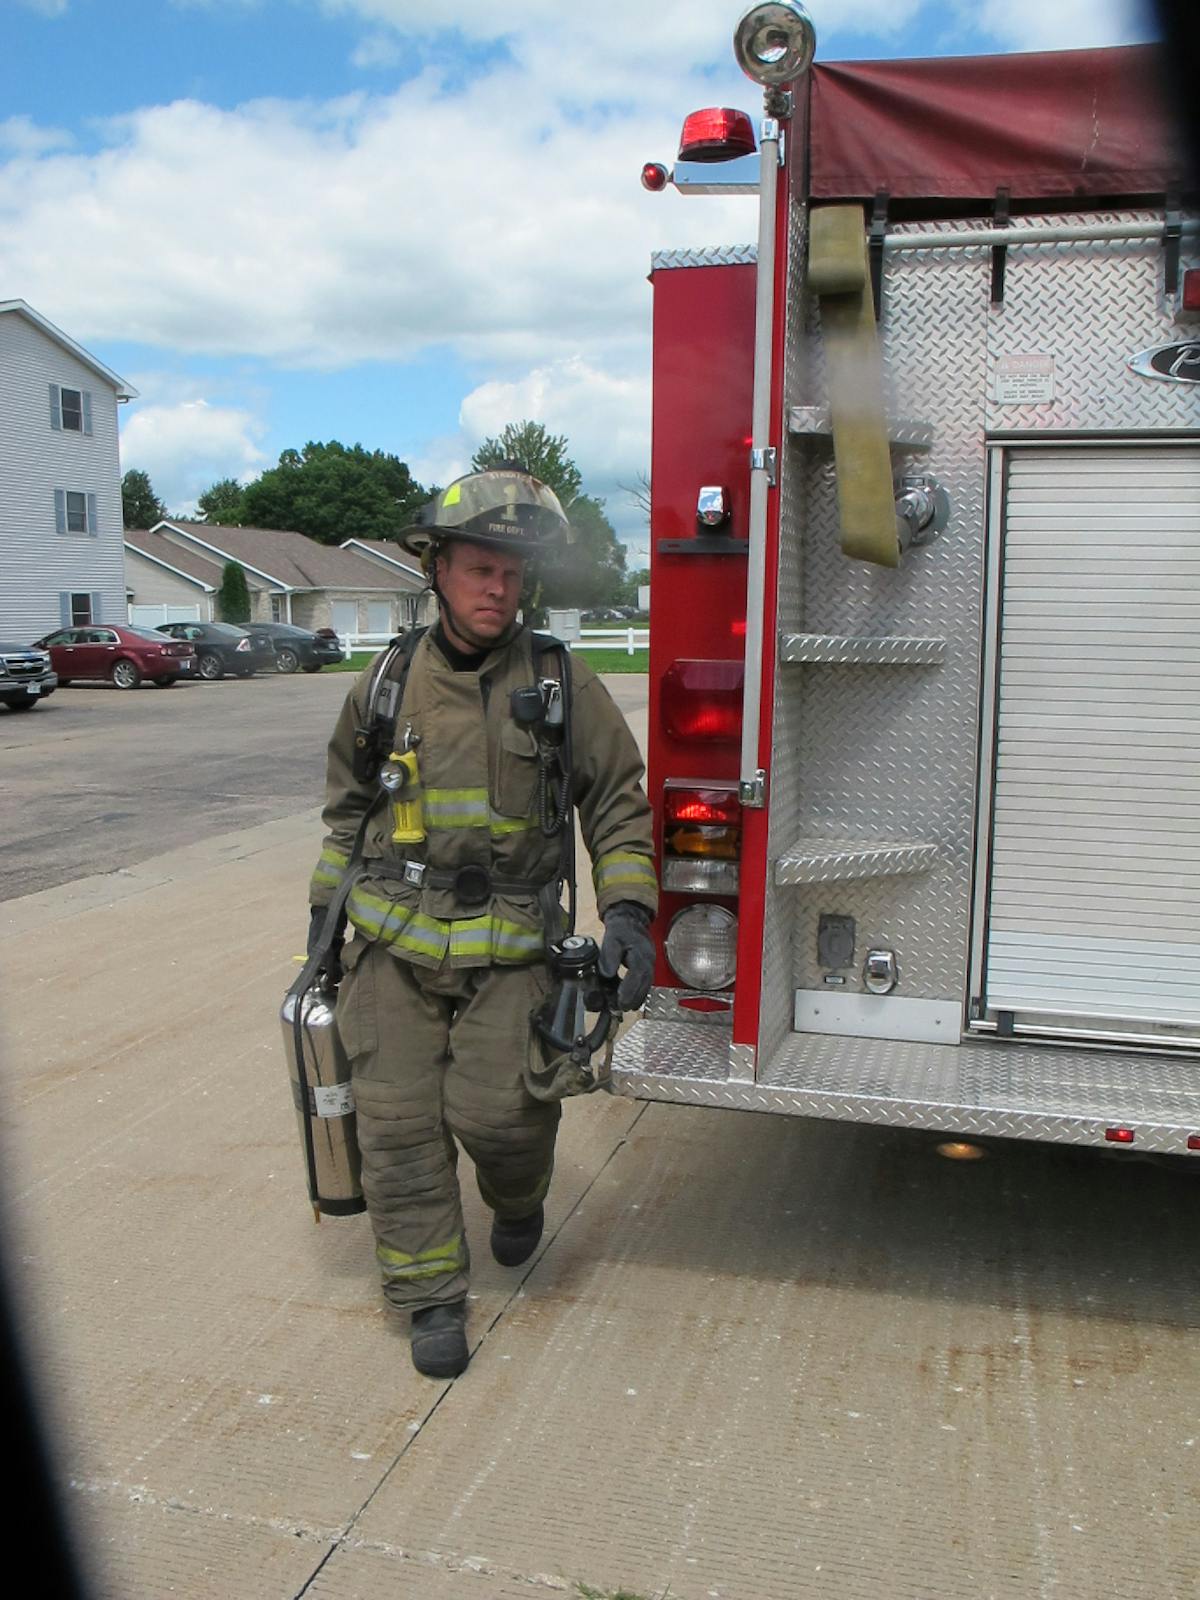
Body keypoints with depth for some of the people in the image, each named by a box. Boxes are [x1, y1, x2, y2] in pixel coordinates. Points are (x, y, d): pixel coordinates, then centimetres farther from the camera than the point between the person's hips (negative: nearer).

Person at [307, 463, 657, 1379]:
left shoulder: (562, 684, 0)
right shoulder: (390, 684, 6)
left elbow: (618, 804, 4)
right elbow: (349, 807, 19)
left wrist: (628, 912, -8)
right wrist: (327, 910, 18)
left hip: (508, 948, -2)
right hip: (394, 944, 2)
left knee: (495, 1110, -10)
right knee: (398, 1122, 1)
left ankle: (519, 1199, 26)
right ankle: (432, 1294, 19)